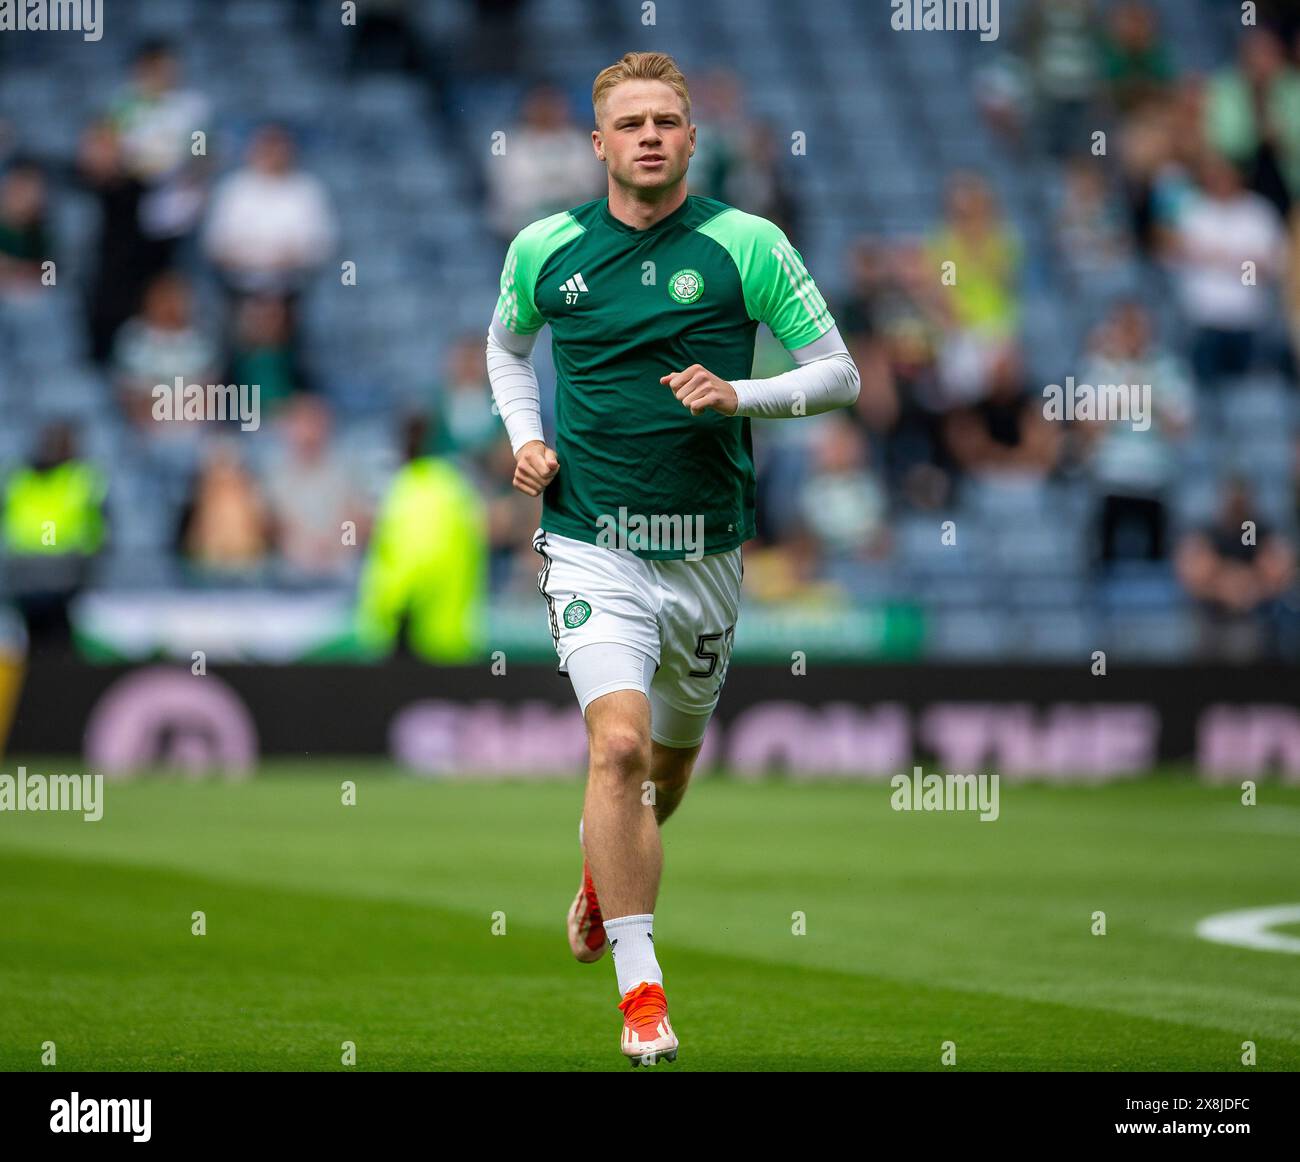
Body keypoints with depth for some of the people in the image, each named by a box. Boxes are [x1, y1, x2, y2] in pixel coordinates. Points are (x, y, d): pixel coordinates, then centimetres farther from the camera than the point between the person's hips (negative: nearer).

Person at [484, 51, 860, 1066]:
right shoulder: (545, 249, 1)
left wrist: (740, 395, -17)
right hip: (592, 544, -2)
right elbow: (507, 346, 22)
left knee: (673, 756, 18)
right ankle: (642, 992, -18)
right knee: (619, 745, -20)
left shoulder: (746, 244, -4)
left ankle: (606, 867, 53)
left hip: (708, 550, 2)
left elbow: (839, 374, 0)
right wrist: (525, 438, 5)